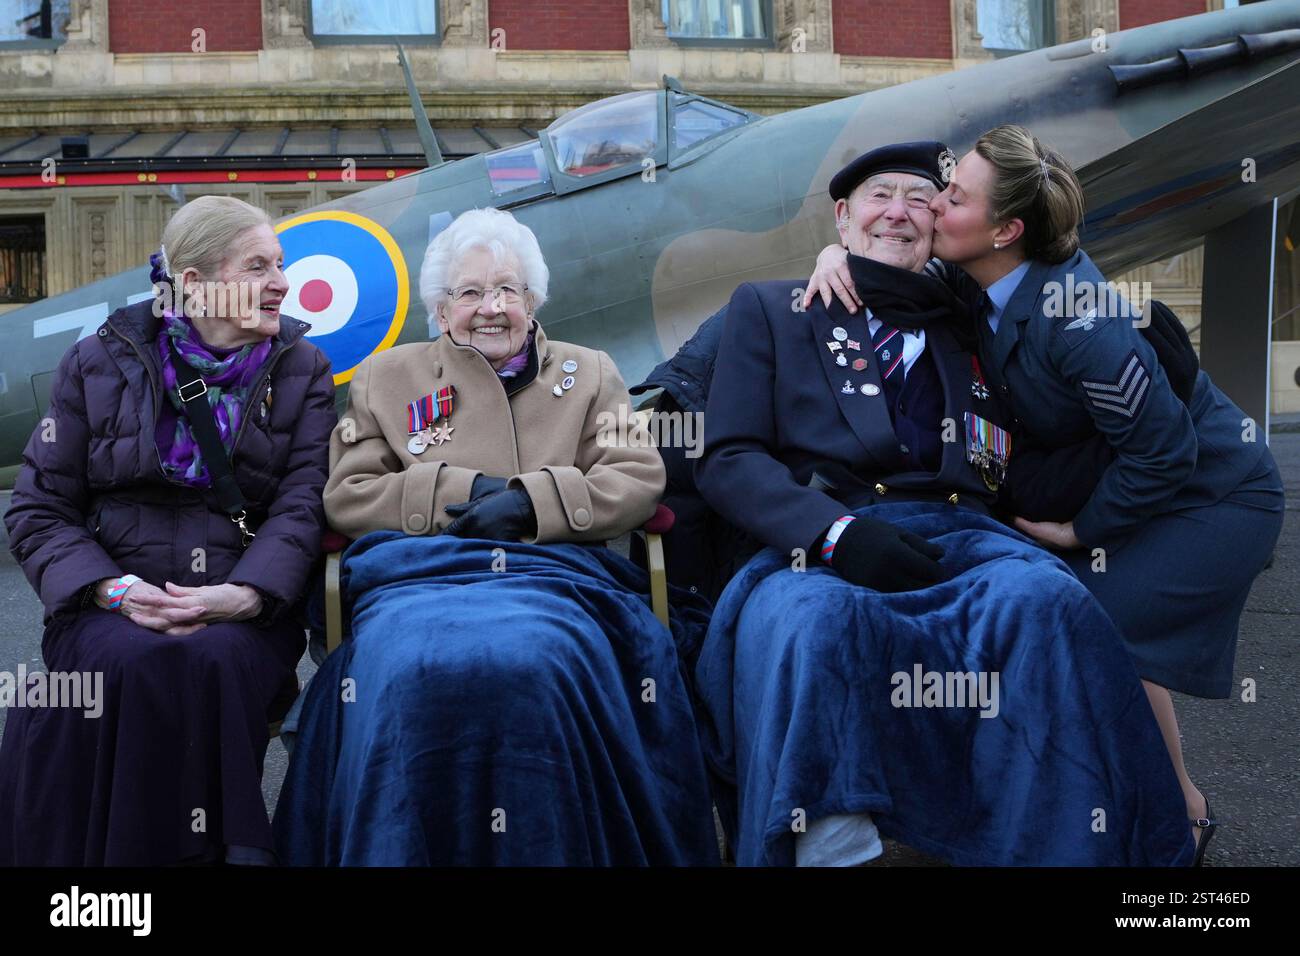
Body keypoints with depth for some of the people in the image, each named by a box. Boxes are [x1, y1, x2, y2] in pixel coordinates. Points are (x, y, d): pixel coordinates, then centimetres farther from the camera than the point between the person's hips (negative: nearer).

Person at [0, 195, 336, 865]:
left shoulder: (301, 371, 12)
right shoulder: (98, 363, 10)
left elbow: (301, 503, 0)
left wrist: (243, 595, -20)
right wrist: (115, 590, -13)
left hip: (242, 610, 0)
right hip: (114, 602, 0)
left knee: (214, 662, -34)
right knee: (126, 664, -33)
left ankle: (213, 846, -20)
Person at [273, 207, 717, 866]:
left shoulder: (589, 373, 23)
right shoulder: (386, 377, 23)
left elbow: (639, 479, 9)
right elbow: (346, 497, 12)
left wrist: (532, 500, -6)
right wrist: (465, 490, -1)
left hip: (554, 573, 0)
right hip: (419, 577, 1)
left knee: (532, 664, -37)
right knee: (413, 672, -36)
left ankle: (539, 850, -22)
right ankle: (399, 852, -19)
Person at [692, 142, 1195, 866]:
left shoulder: (966, 321, 27)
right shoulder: (769, 308, 20)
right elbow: (727, 460, 6)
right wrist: (835, 532, -11)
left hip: (959, 537, 2)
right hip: (819, 548, -2)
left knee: (1046, 598, -32)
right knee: (806, 620, -38)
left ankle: (1070, 846, -27)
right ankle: (826, 844, -31)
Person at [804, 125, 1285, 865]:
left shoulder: (1070, 315, -33)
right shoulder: (977, 283, -10)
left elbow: (1164, 447, -28)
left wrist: (1081, 529, -16)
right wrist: (842, 255, -12)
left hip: (1212, 494, -8)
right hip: (1133, 485, 8)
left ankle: (1183, 816, 8)